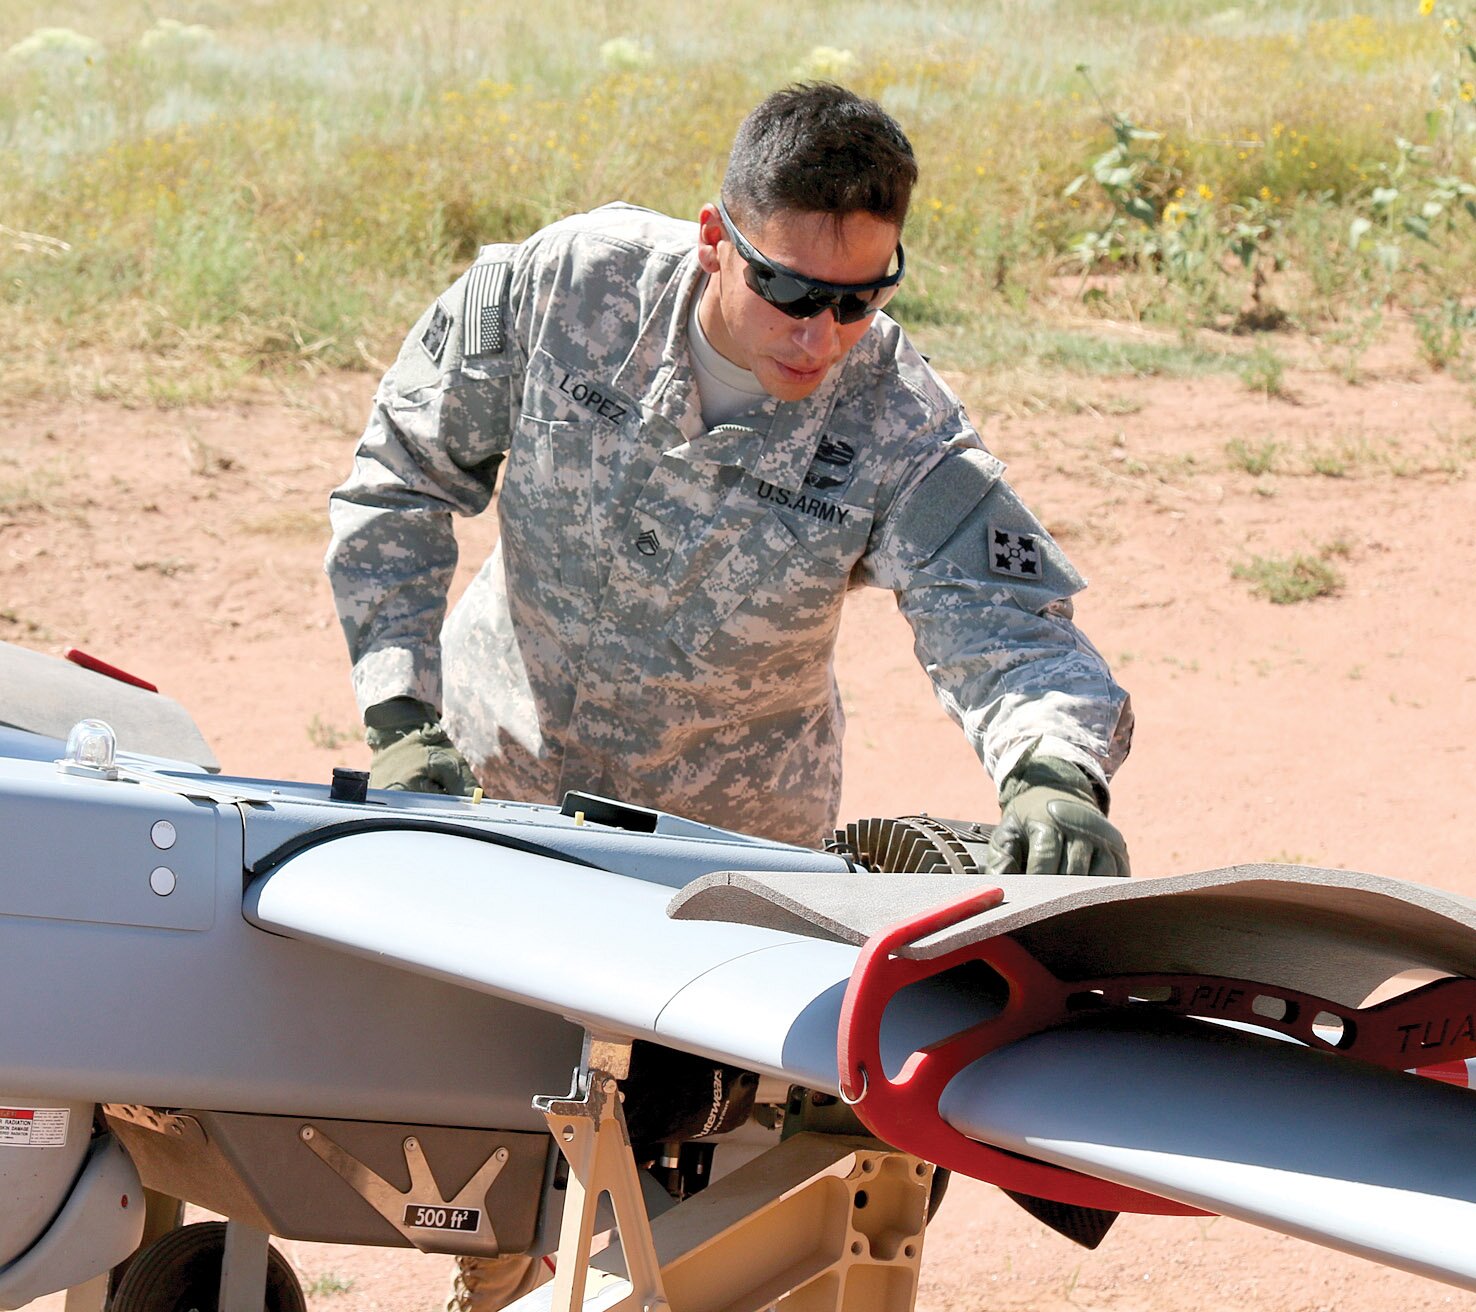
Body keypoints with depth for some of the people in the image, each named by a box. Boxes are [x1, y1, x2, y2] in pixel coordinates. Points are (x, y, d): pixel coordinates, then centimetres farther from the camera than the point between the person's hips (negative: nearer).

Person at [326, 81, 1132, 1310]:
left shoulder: (902, 434, -27)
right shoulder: (564, 287, -25)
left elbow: (1010, 625, -35)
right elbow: (401, 478, -12)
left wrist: (1057, 771, -58)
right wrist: (403, 718, -19)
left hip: (733, 832, -1)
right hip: (503, 766, 1)